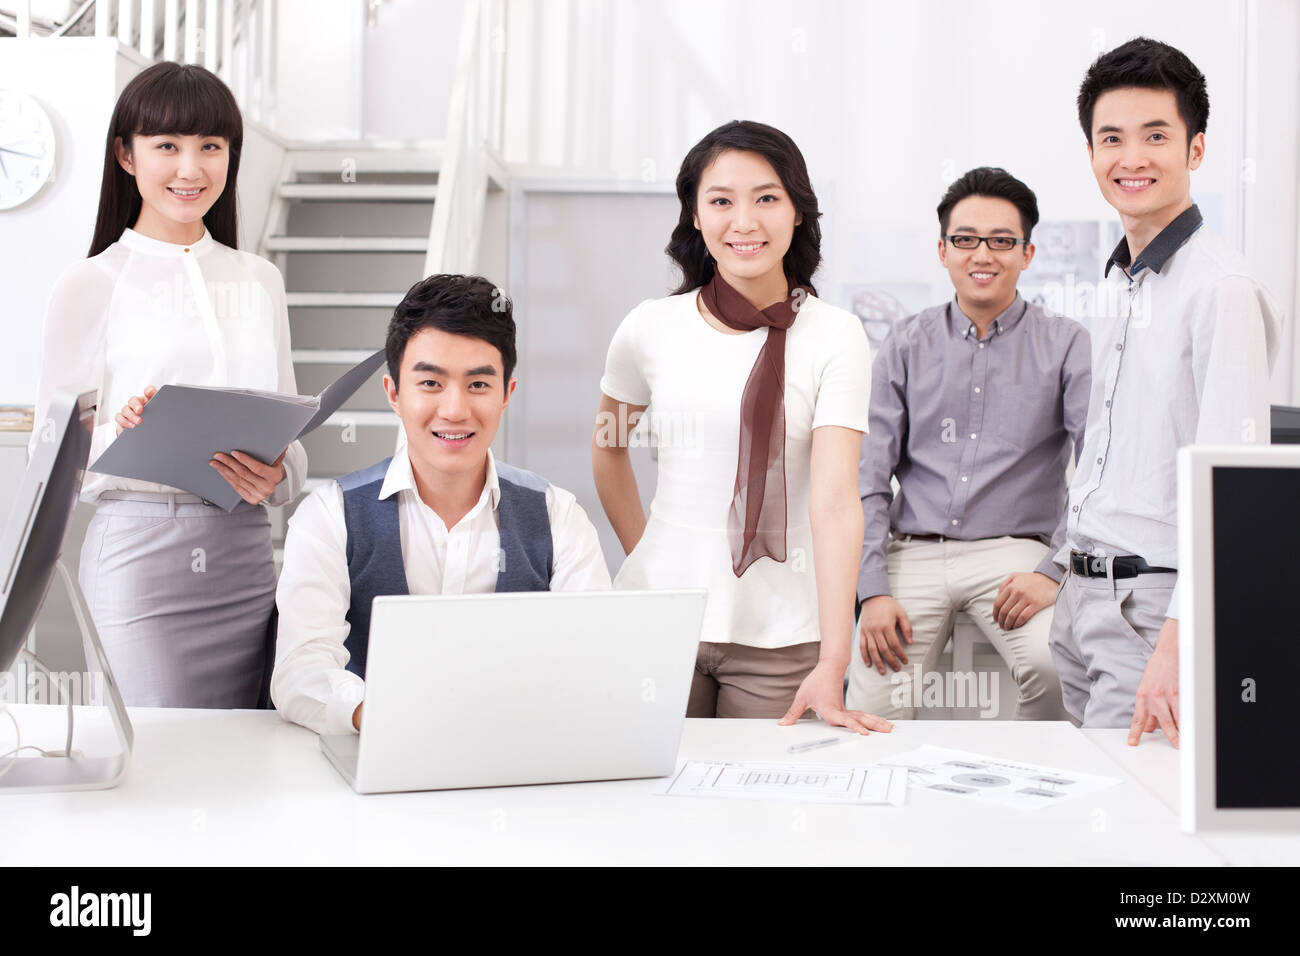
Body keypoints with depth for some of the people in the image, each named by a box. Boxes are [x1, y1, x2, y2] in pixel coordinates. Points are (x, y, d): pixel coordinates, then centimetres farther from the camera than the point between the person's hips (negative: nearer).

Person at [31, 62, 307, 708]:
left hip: (244, 554, 4)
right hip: (139, 551, -4)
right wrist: (124, 434, -20)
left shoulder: (260, 280, 13)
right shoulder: (90, 287, 0)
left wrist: (277, 476, -7)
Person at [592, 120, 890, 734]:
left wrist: (832, 665, -23)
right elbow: (607, 447, 19)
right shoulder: (651, 329, 1)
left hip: (783, 633, -2)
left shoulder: (835, 336, -6)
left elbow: (835, 499, -15)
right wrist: (640, 554, 12)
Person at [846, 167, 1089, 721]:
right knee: (871, 713, -18)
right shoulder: (906, 347, 11)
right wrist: (874, 590, -5)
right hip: (914, 551, 1)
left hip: (1016, 549, -1)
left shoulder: (1065, 346, 6)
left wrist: (1053, 572, -15)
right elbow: (867, 478, 6)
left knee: (1056, 664, -30)